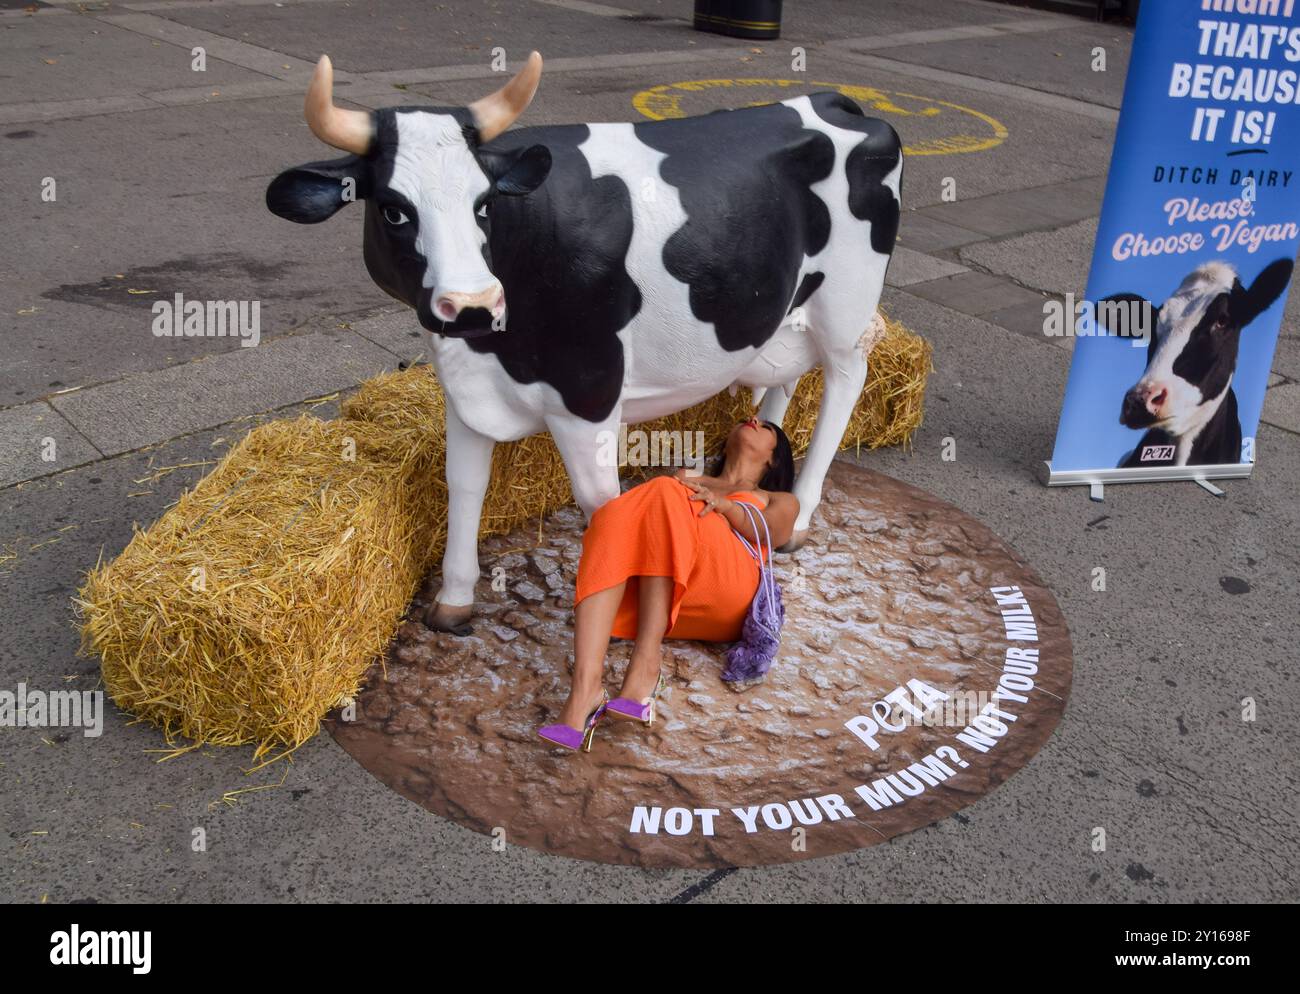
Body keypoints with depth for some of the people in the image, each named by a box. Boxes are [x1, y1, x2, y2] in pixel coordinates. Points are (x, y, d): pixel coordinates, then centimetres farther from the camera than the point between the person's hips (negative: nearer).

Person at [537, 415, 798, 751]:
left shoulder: (780, 501, 34)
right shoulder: (685, 480, 40)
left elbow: (776, 534, 8)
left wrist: (722, 503, -12)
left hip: (726, 594, -2)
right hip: (652, 592, 2)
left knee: (667, 496, -28)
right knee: (613, 520, -30)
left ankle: (645, 669, -39)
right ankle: (585, 689, -46)